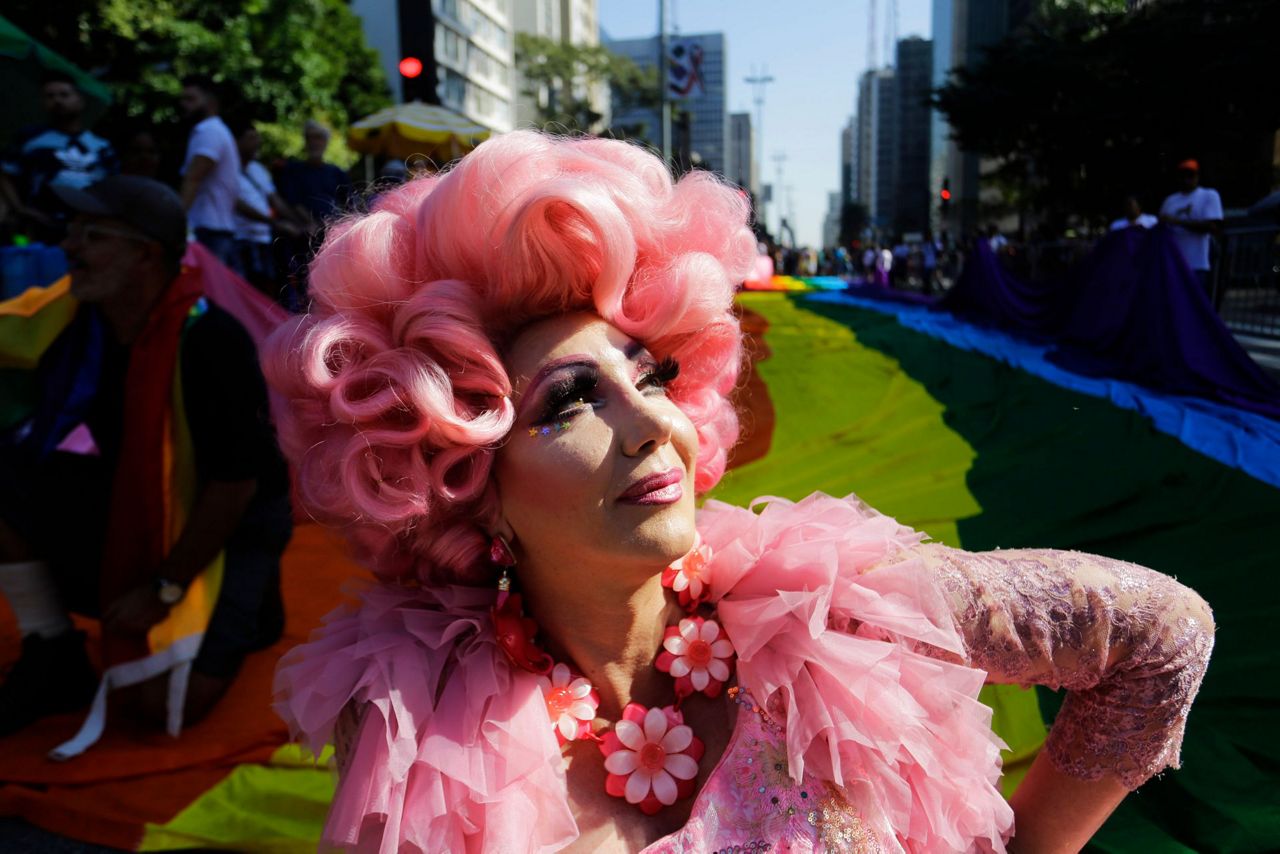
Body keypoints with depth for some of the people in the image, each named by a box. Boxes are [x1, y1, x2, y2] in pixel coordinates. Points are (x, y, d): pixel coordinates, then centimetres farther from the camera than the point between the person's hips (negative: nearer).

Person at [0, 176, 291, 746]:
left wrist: (166, 588, -19)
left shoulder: (209, 340, -28)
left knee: (161, 703, -17)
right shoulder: (70, 311, -8)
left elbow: (234, 485, -24)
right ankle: (54, 656, 0)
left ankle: (243, 601, 15)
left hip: (229, 521, -6)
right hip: (132, 501, 6)